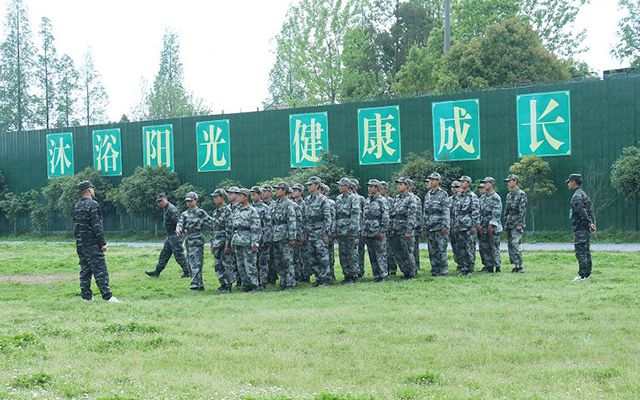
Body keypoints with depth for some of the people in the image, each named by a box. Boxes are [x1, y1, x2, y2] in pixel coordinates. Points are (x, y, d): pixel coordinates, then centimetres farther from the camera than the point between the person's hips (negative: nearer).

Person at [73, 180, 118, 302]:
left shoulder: (76, 206, 12)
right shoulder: (93, 205, -14)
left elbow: (76, 226, 17)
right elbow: (97, 226, -18)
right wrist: (103, 243, -14)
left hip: (80, 245, 8)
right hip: (92, 244, -8)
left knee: (85, 271, 11)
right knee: (100, 271, -7)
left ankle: (86, 296, 12)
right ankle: (107, 297, -9)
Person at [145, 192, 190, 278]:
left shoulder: (172, 209, -18)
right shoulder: (165, 209, 15)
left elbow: (178, 222, -24)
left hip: (175, 235, -10)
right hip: (170, 236, 10)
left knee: (179, 255, -7)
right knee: (164, 254, 14)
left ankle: (187, 272, -1)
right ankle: (157, 272, 20)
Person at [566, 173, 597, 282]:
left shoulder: (577, 196, -14)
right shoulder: (584, 194, 18)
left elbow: (582, 212, -22)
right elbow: (590, 211, 16)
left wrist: (589, 223, -21)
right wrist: (592, 223, 10)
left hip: (580, 228, -10)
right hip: (586, 228, 10)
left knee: (580, 252, -8)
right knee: (586, 251, 13)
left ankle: (583, 275, -9)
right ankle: (587, 273, 18)